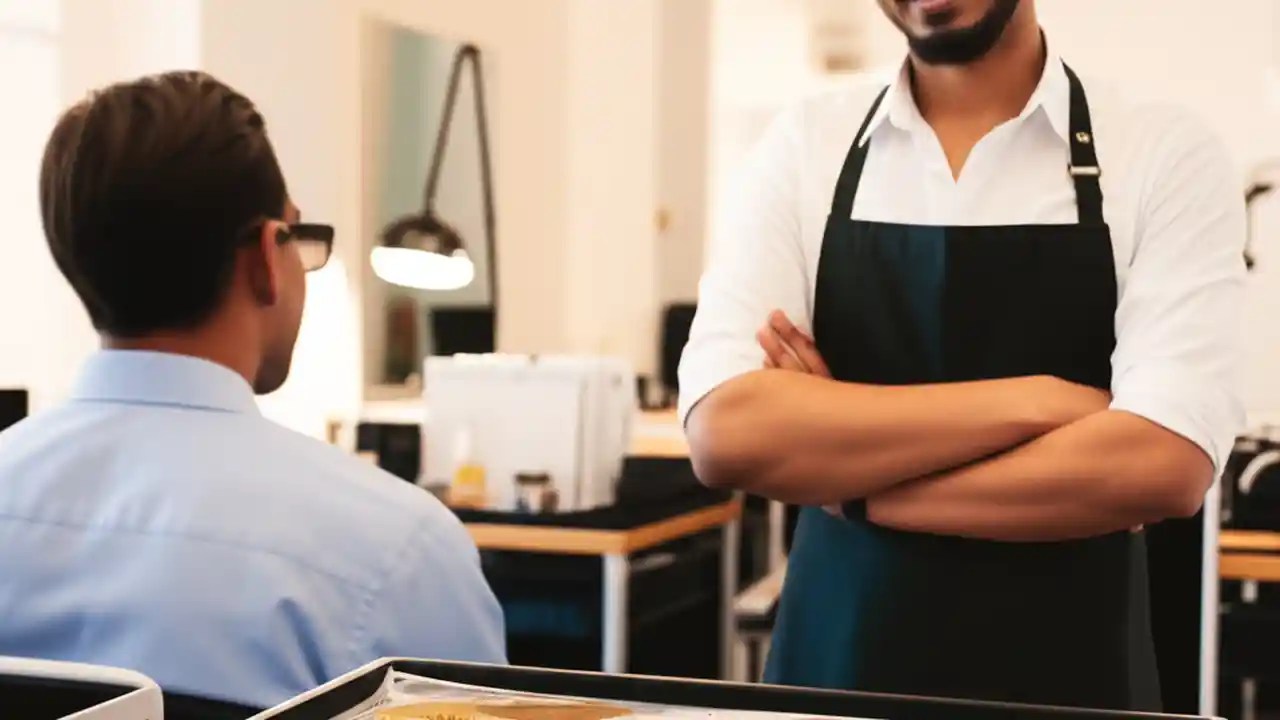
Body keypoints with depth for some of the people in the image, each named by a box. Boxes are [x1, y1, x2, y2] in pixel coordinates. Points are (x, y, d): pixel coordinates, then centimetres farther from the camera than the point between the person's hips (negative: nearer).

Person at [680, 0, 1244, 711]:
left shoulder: (1167, 155, -7)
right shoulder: (803, 147, -2)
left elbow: (1163, 466, -19)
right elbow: (725, 434, -14)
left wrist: (843, 477, -15)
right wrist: (1028, 402, -18)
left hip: (1066, 672, -1)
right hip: (834, 660, 2)